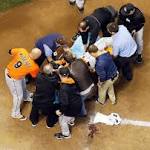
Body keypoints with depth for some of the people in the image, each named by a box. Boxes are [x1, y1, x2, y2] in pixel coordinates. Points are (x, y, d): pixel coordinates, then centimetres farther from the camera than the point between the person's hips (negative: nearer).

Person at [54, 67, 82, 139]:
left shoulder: (64, 88, -32)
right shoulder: (72, 82, -9)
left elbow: (64, 103, -30)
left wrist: (60, 111, -16)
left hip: (72, 107, -7)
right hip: (78, 104, 8)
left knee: (62, 120, 17)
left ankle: (66, 134, 39)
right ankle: (71, 121, 68)